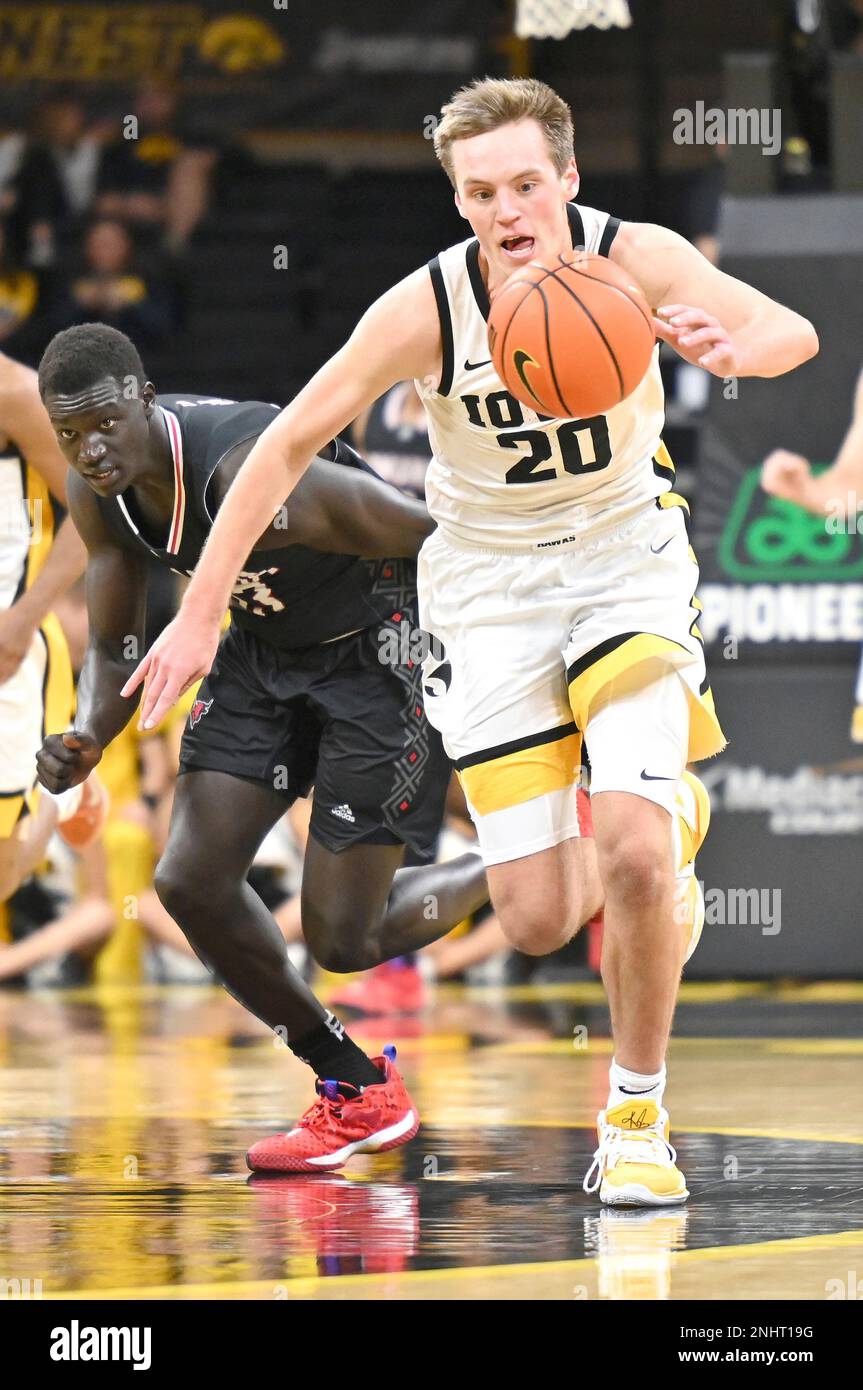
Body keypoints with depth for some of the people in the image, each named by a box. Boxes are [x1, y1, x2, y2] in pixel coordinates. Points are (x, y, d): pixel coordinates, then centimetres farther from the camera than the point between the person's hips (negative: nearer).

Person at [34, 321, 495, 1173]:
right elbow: (114, 651, 2)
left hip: (385, 650, -7)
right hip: (266, 649, 7)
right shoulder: (98, 494, -11)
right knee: (191, 883, -5)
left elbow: (458, 542, -28)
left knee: (342, 937, -8)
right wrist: (84, 740, -20)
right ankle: (356, 1090, 14)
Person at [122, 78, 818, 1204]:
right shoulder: (425, 310, -21)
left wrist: (733, 349, -55)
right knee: (538, 923, -2)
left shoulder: (633, 262, -20)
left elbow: (794, 331, -31)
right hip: (490, 579, 0)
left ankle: (636, 1119, 1)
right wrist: (201, 612, -13)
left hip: (625, 553, 0)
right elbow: (289, 444, -12)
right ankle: (664, 818, 35)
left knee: (633, 850, -20)